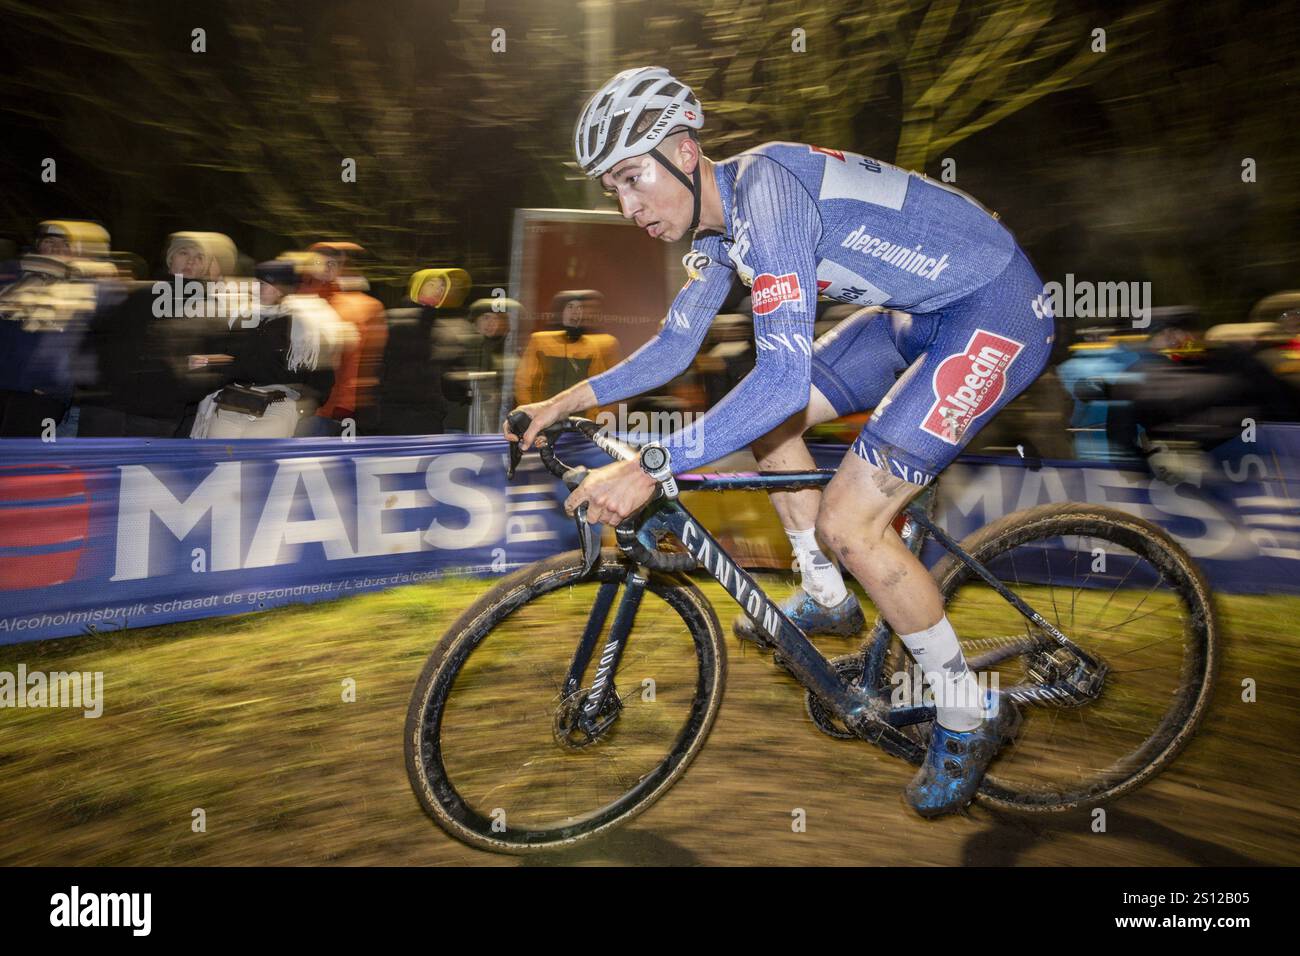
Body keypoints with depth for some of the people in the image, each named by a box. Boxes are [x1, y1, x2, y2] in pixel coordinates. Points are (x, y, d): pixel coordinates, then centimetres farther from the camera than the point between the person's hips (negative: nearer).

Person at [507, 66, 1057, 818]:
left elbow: (785, 378, -36)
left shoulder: (765, 191, -26)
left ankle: (971, 713, 5)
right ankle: (827, 599, 22)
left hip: (1000, 310, -9)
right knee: (763, 415, 7)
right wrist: (568, 401, 4)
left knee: (849, 521, -16)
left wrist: (651, 467, -37)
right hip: (923, 310, 9)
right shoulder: (719, 221, 4)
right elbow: (674, 347, 13)